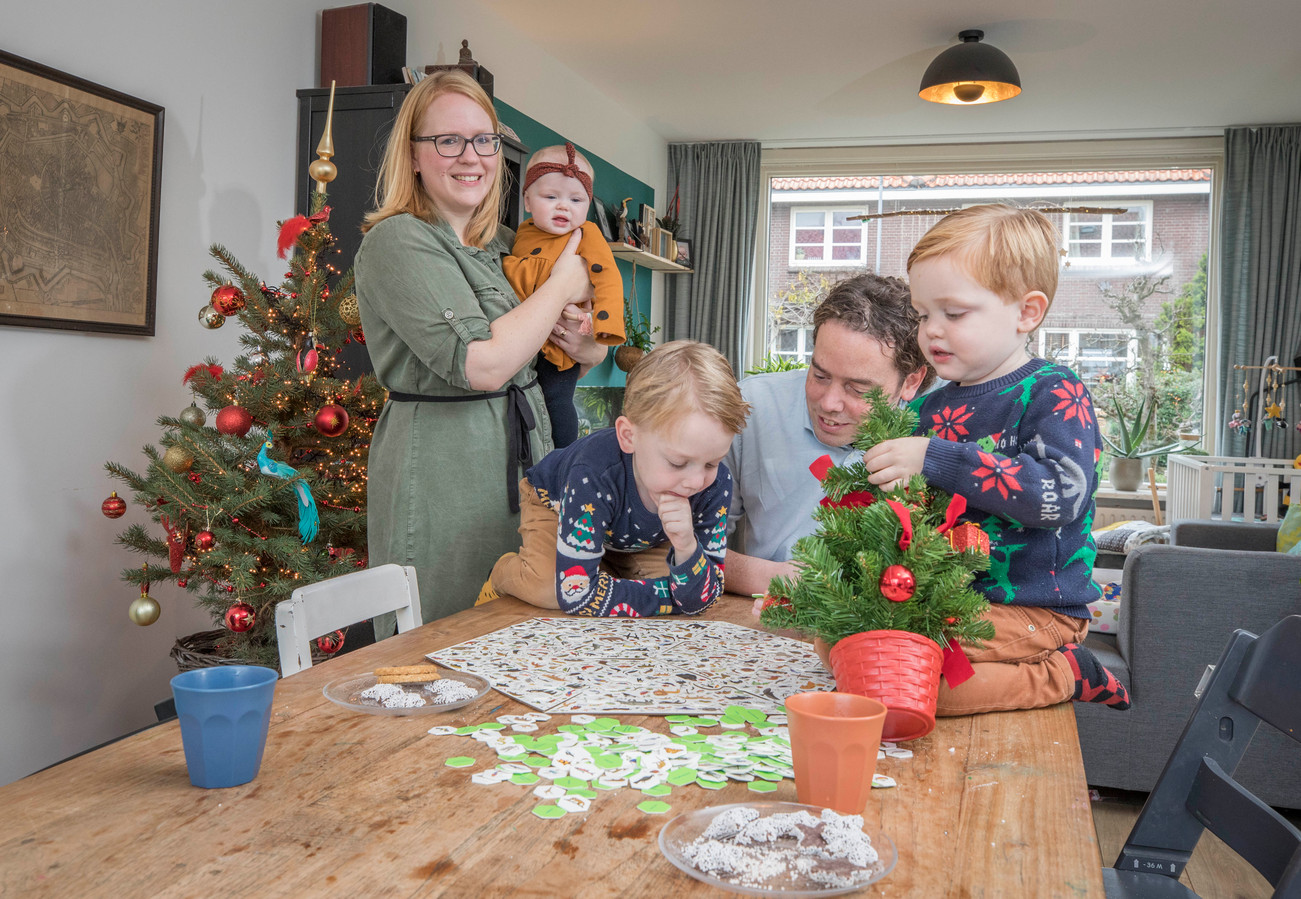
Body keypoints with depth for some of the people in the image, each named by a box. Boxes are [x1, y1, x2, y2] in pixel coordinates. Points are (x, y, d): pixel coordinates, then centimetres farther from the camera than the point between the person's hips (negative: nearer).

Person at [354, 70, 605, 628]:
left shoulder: (503, 244, 13)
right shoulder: (397, 242, -12)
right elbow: (483, 364, -24)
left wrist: (584, 345, -2)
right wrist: (563, 284, -11)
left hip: (519, 468, 8)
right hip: (438, 480, -8)